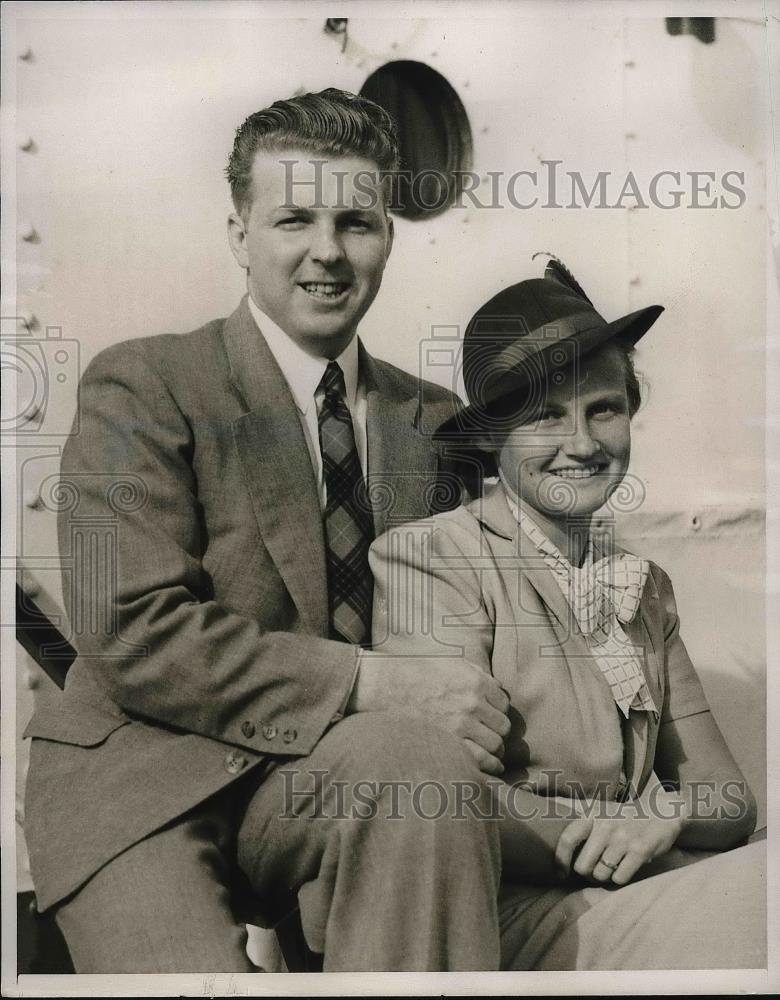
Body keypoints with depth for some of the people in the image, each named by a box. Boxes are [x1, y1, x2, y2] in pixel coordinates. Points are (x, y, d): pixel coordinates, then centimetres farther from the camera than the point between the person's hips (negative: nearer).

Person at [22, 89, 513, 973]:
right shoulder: (140, 387, -4)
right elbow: (131, 632, -15)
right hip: (141, 781, -3)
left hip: (339, 780, 4)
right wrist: (372, 683, -23)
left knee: (428, 756, -28)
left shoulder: (436, 419, 12)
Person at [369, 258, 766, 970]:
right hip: (523, 914, -6)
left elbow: (730, 797, 8)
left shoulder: (647, 587, 13)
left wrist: (666, 815, -14)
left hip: (643, 899, 6)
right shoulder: (430, 558, -7)